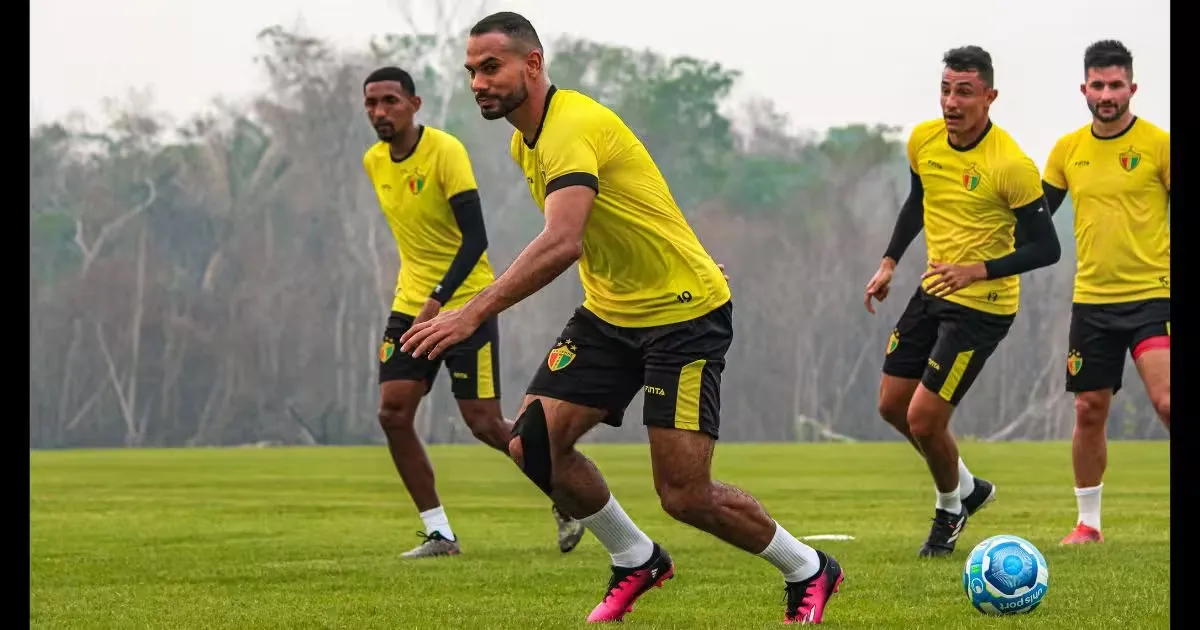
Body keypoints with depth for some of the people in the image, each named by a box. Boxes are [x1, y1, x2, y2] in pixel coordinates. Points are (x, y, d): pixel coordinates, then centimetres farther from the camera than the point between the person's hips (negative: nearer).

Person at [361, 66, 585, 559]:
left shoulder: (445, 152, -17)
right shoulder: (374, 162, 5)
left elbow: (475, 237, -22)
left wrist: (438, 301, -30)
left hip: (465, 302, -6)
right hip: (411, 304, 7)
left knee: (484, 423, -7)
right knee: (392, 413, -7)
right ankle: (438, 533, 1)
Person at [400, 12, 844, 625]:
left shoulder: (574, 126, -25)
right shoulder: (526, 142, 6)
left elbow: (560, 244, -39)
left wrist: (472, 314, -43)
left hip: (684, 314, -9)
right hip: (609, 314, 9)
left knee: (685, 496, -10)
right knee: (533, 443, -7)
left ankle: (808, 572, 15)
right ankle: (636, 561, 15)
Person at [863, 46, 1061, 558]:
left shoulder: (1012, 165, -23)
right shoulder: (923, 141, -3)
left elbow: (1047, 248, -18)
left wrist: (978, 271, -26)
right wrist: (889, 262, 10)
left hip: (982, 305, -7)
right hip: (933, 291, 7)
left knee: (923, 419, -8)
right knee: (892, 405, 12)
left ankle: (950, 509, 22)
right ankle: (969, 487, 35)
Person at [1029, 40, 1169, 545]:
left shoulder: (1158, 144, -5)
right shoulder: (1067, 150, 6)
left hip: (1151, 295, -4)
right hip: (1091, 300, 4)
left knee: (1166, 400, -19)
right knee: (1089, 412, 8)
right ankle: (1087, 523, 21)